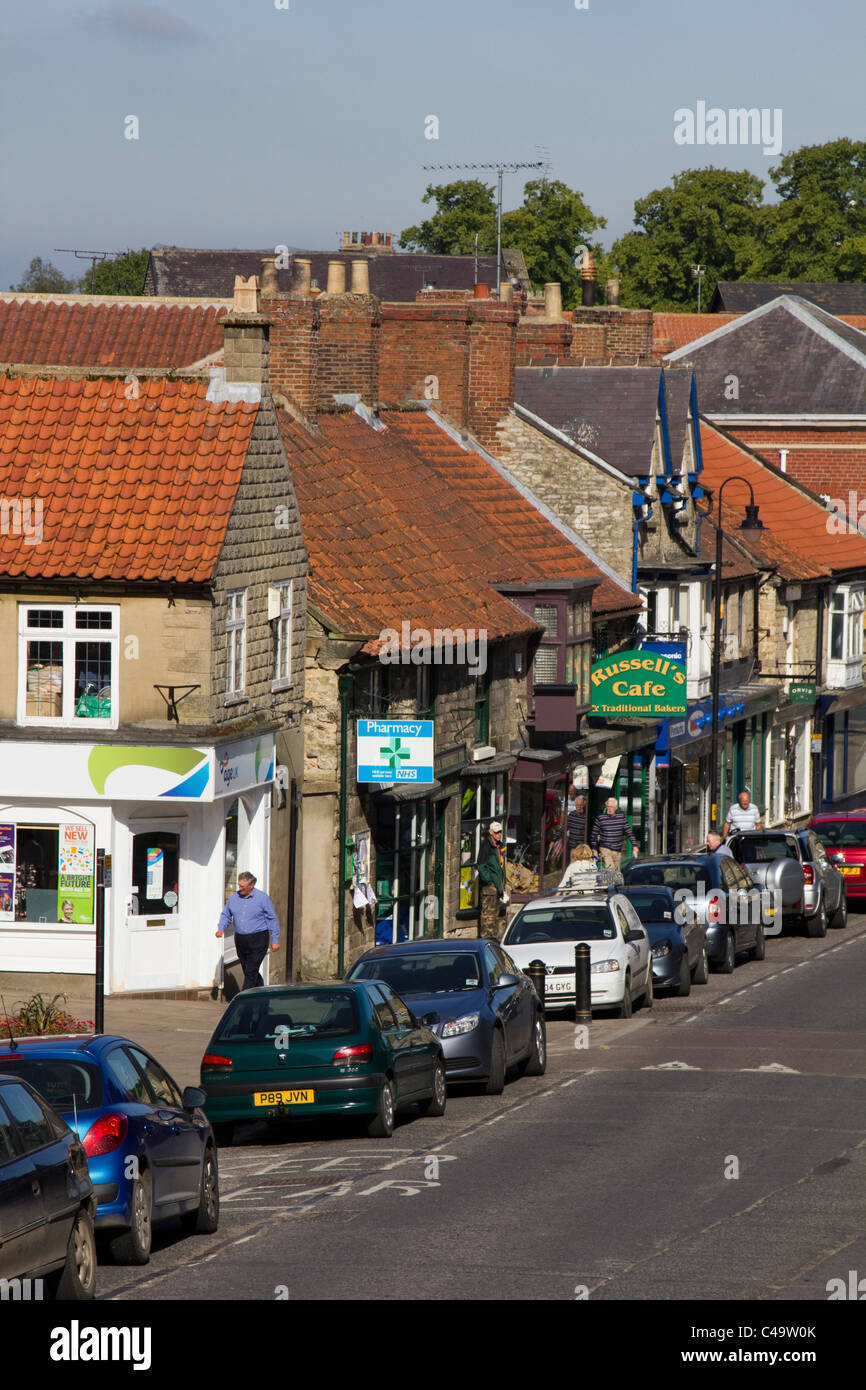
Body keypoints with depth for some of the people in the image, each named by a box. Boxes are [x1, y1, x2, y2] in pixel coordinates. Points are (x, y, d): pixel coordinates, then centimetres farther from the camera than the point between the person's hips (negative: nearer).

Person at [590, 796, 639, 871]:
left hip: (618, 851, 4)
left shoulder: (621, 816, 3)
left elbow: (629, 832, 8)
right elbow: (594, 835, 2)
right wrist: (594, 849, -1)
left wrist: (634, 845, 1)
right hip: (605, 850, -4)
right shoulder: (600, 818, -5)